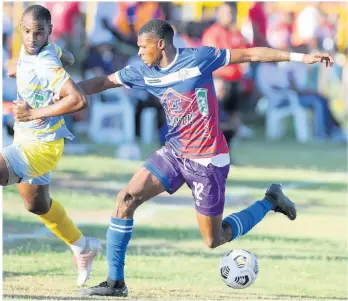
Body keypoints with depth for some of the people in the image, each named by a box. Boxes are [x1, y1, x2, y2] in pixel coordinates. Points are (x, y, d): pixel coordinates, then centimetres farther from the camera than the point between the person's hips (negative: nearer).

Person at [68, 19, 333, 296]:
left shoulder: (198, 58, -13)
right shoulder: (143, 72, 2)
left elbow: (250, 54, -9)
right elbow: (104, 82, 11)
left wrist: (300, 57, -9)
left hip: (207, 159, -5)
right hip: (175, 152, 5)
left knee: (214, 240, 1)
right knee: (126, 198, -13)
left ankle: (271, 201, 23)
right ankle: (116, 282, -7)